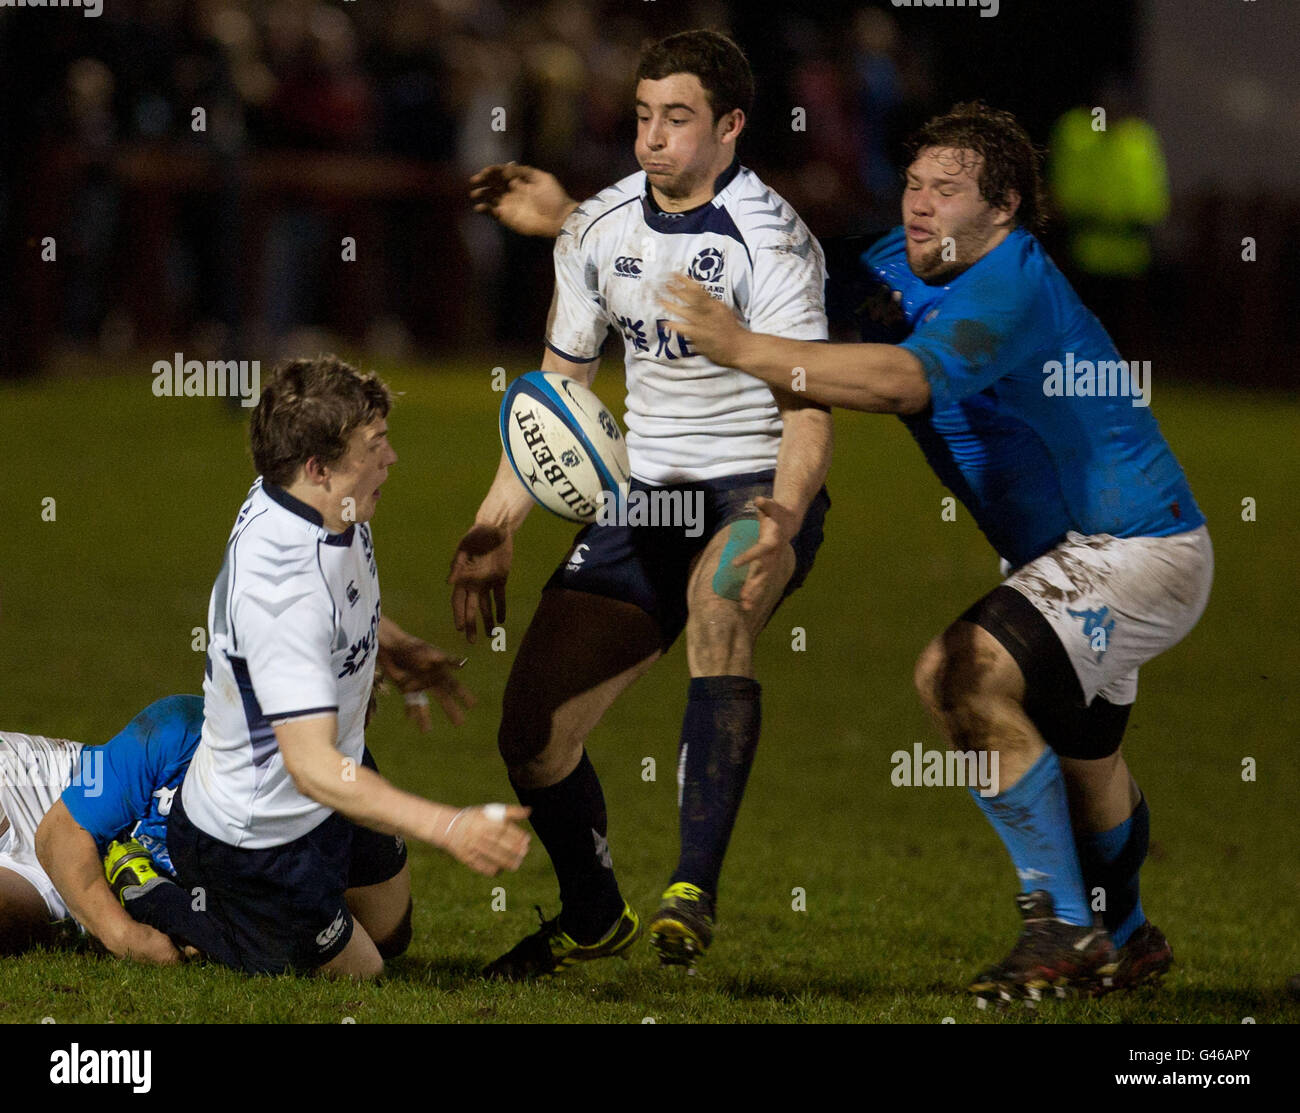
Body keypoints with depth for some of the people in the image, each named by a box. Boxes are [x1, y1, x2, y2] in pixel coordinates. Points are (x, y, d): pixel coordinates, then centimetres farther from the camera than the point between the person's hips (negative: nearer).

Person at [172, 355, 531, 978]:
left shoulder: (327, 508, -10)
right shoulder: (284, 589, -41)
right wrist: (449, 828, -50)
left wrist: (397, 644, 27)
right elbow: (313, 766, -44)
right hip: (261, 844, -9)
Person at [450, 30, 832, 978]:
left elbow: (808, 406, -23)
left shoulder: (771, 240, -14)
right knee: (532, 732, -1)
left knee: (717, 593, -40)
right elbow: (557, 390, 16)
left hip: (754, 490, -6)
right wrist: (496, 528, 10)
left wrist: (783, 516, -41)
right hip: (644, 497, 6)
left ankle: (695, 890, -37)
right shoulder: (600, 230, 5)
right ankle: (594, 916, 28)